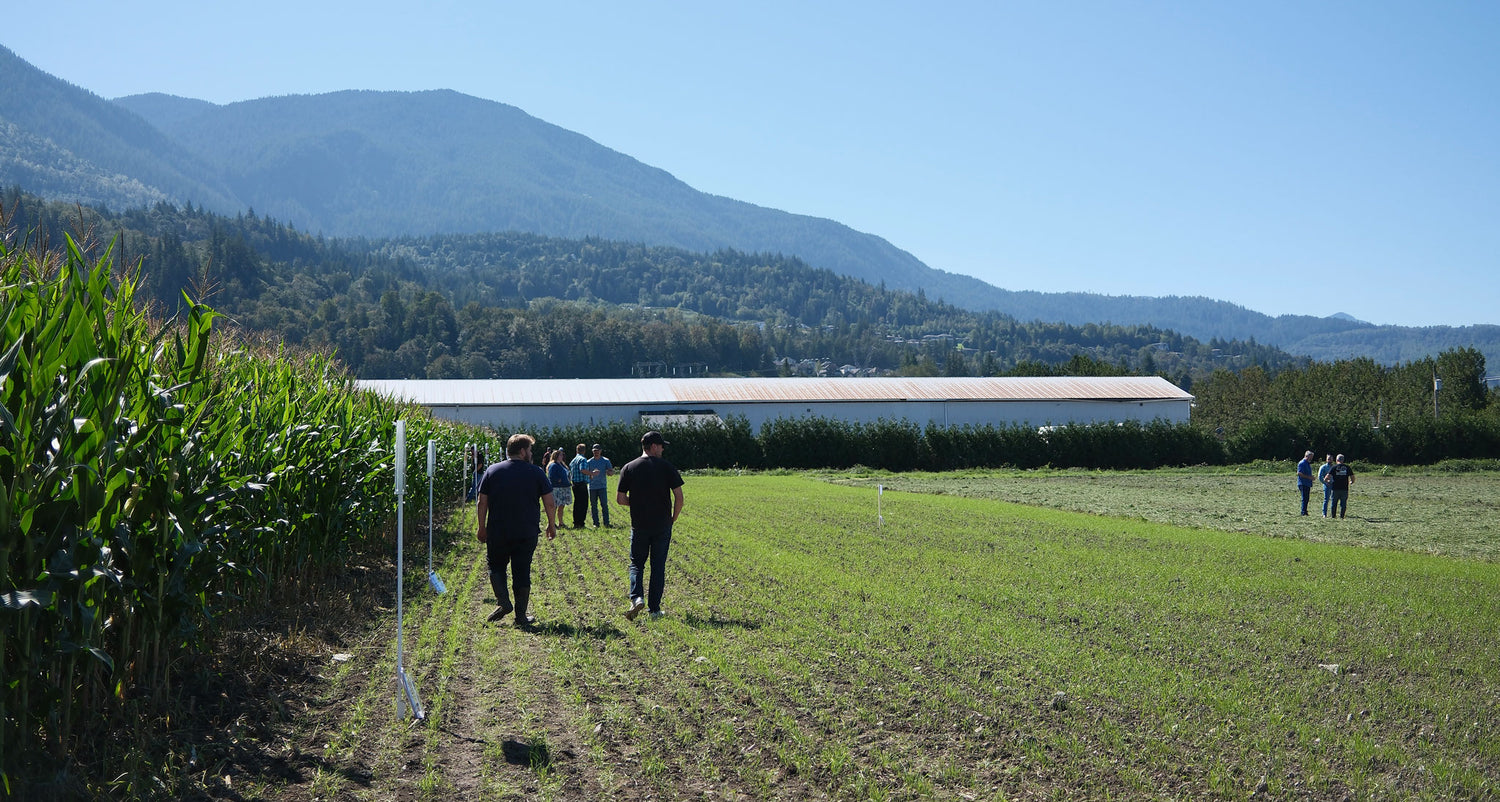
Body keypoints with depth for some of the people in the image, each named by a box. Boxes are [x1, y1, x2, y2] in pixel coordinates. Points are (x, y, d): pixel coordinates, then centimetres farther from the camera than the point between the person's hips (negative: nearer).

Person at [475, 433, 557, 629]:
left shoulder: (492, 471, 1)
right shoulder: (536, 473, -2)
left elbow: (482, 503, 0)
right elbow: (549, 503, -1)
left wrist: (481, 528, 7)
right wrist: (551, 525, 13)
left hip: (497, 532, 1)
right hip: (526, 533, 0)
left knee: (496, 566, 16)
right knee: (522, 572, 7)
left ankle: (503, 602, -4)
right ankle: (521, 615, 7)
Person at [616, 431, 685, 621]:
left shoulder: (629, 468, 0)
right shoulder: (666, 467, -4)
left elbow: (620, 499, -1)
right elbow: (679, 497, -7)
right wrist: (673, 518, 8)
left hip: (639, 525, 1)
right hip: (662, 525, 0)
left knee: (636, 563, 12)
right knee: (658, 566, 8)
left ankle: (636, 597, -12)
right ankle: (655, 609, 7)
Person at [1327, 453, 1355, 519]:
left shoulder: (1334, 467, -1)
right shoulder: (1347, 467, 4)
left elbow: (1328, 476, -10)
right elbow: (1352, 477, 4)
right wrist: (1351, 482, 24)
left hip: (1335, 488, -1)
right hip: (1345, 489, 1)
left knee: (1334, 503, 8)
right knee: (1343, 503, 7)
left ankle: (1333, 516, 11)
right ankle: (1341, 516, 3)